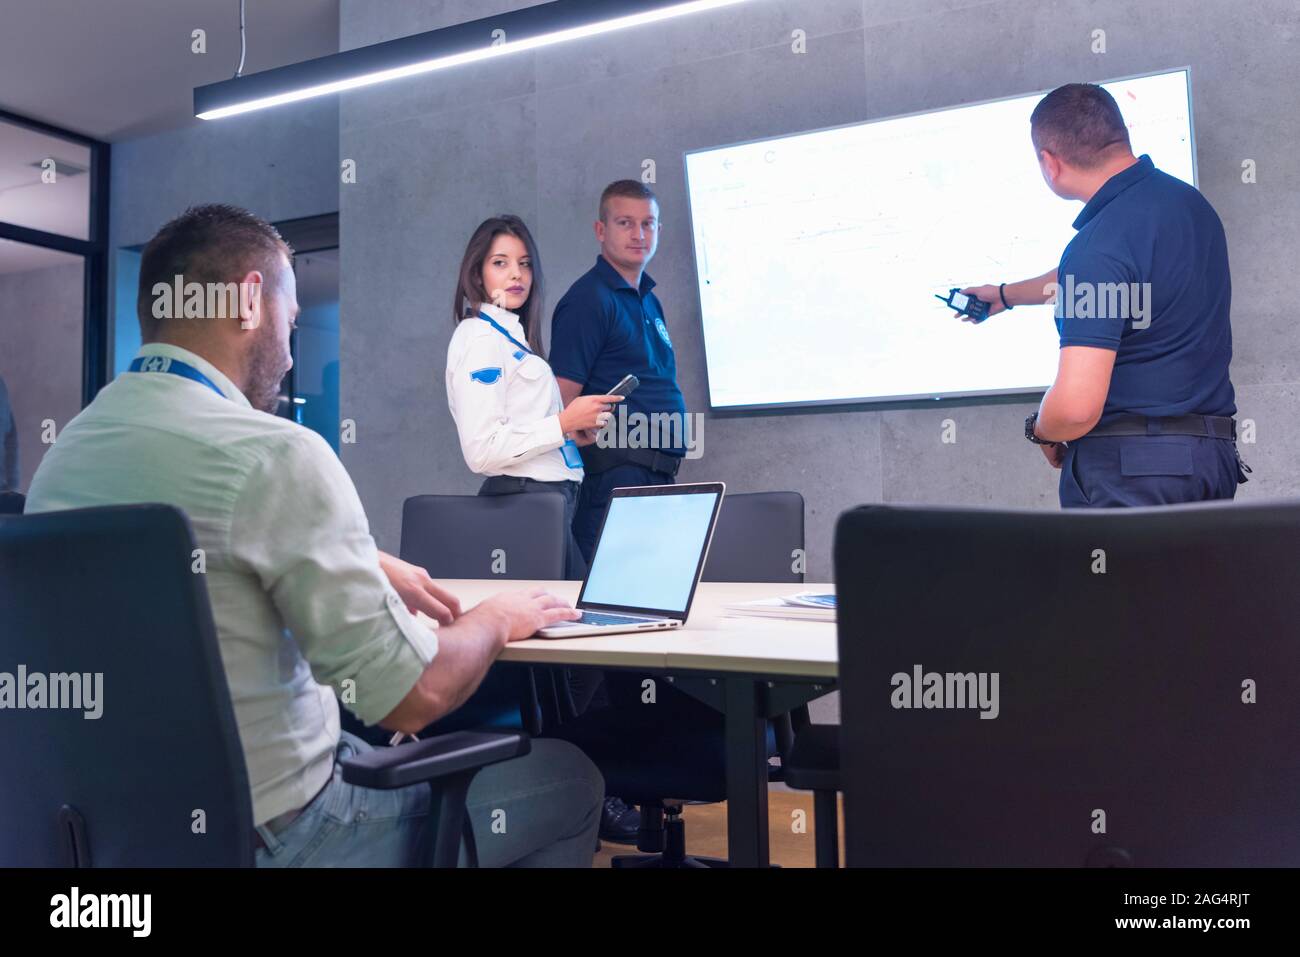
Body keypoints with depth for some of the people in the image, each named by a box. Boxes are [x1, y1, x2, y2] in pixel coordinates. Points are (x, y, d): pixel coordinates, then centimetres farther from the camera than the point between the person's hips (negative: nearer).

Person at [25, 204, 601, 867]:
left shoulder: (61, 453, 2)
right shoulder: (274, 455, -24)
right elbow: (413, 698, -21)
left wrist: (364, 566, 19)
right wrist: (496, 620, -2)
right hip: (267, 836, -8)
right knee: (571, 779, 11)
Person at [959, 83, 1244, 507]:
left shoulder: (1099, 243, -21)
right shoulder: (1190, 201, 9)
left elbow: (1076, 406, -29)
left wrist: (1042, 431, -4)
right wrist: (1005, 295, 42)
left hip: (1129, 466, -9)